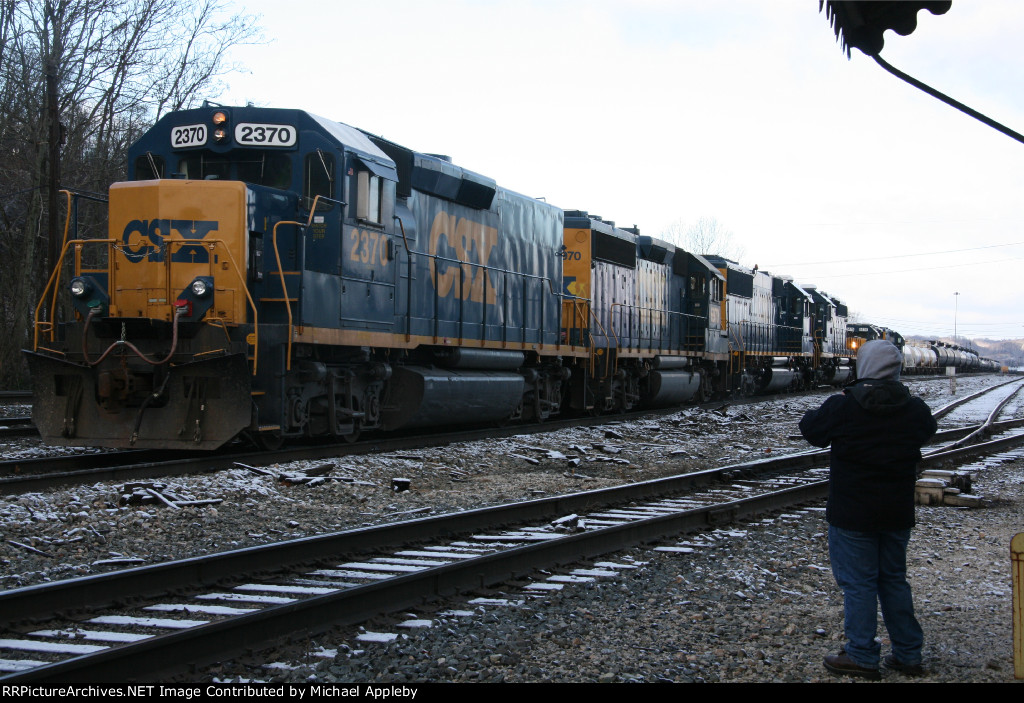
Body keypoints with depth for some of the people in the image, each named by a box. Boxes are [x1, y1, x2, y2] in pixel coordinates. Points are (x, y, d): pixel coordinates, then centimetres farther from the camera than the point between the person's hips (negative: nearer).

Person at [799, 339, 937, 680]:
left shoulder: (843, 406, -15)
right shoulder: (915, 409, -2)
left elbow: (811, 430, -1)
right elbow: (926, 431, 19)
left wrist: (813, 413, 18)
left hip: (853, 514, -5)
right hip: (898, 512, 5)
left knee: (858, 582, 2)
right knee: (894, 579, 16)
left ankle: (862, 657, 5)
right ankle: (908, 655, 20)